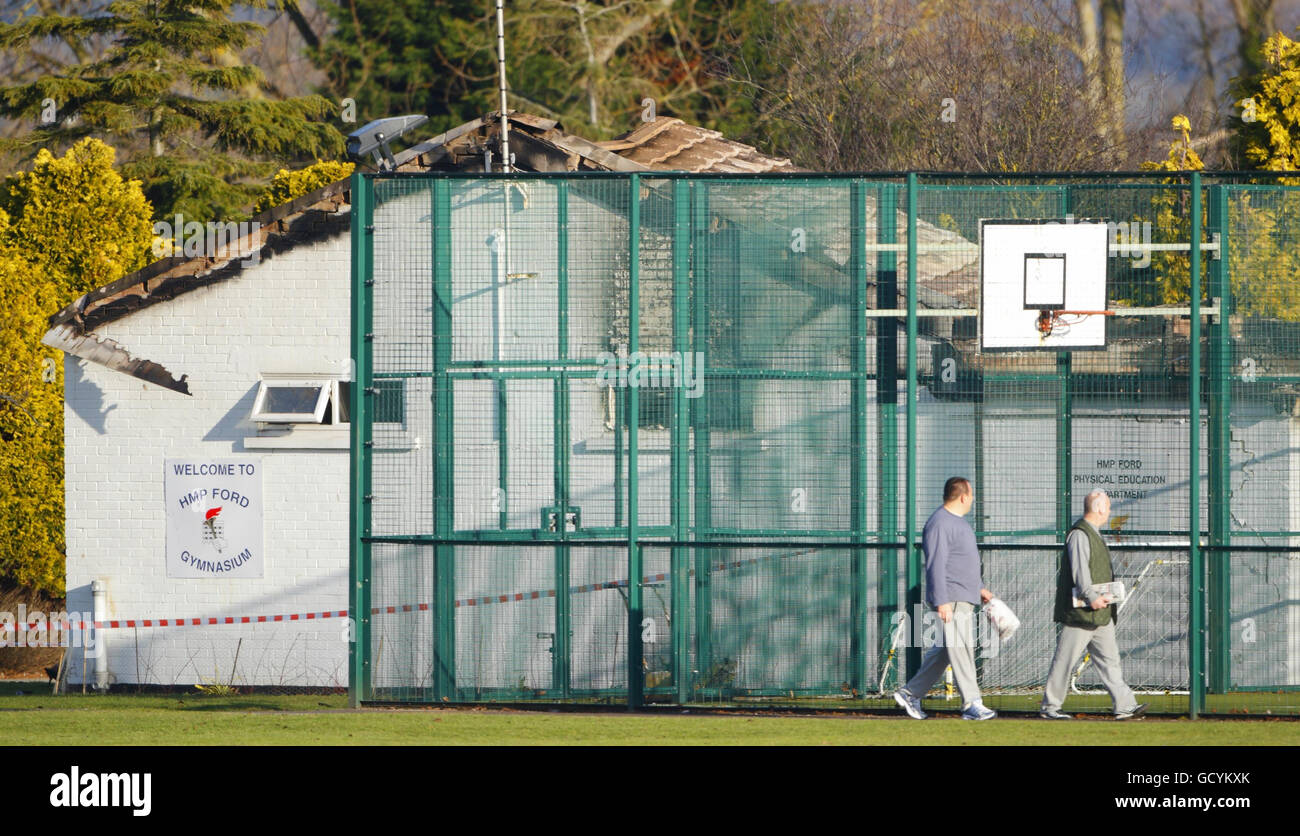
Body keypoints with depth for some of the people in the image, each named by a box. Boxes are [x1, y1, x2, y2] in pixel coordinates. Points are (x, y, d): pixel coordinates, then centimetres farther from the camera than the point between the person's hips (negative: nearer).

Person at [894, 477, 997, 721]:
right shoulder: (939, 524, -15)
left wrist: (980, 588, 28)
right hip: (951, 599, -10)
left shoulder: (957, 522, 19)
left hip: (965, 599, 10)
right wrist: (942, 602, -23)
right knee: (960, 649, -9)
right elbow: (936, 565, -19)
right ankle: (971, 705, -10)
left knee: (944, 651, 12)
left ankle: (910, 693, 19)